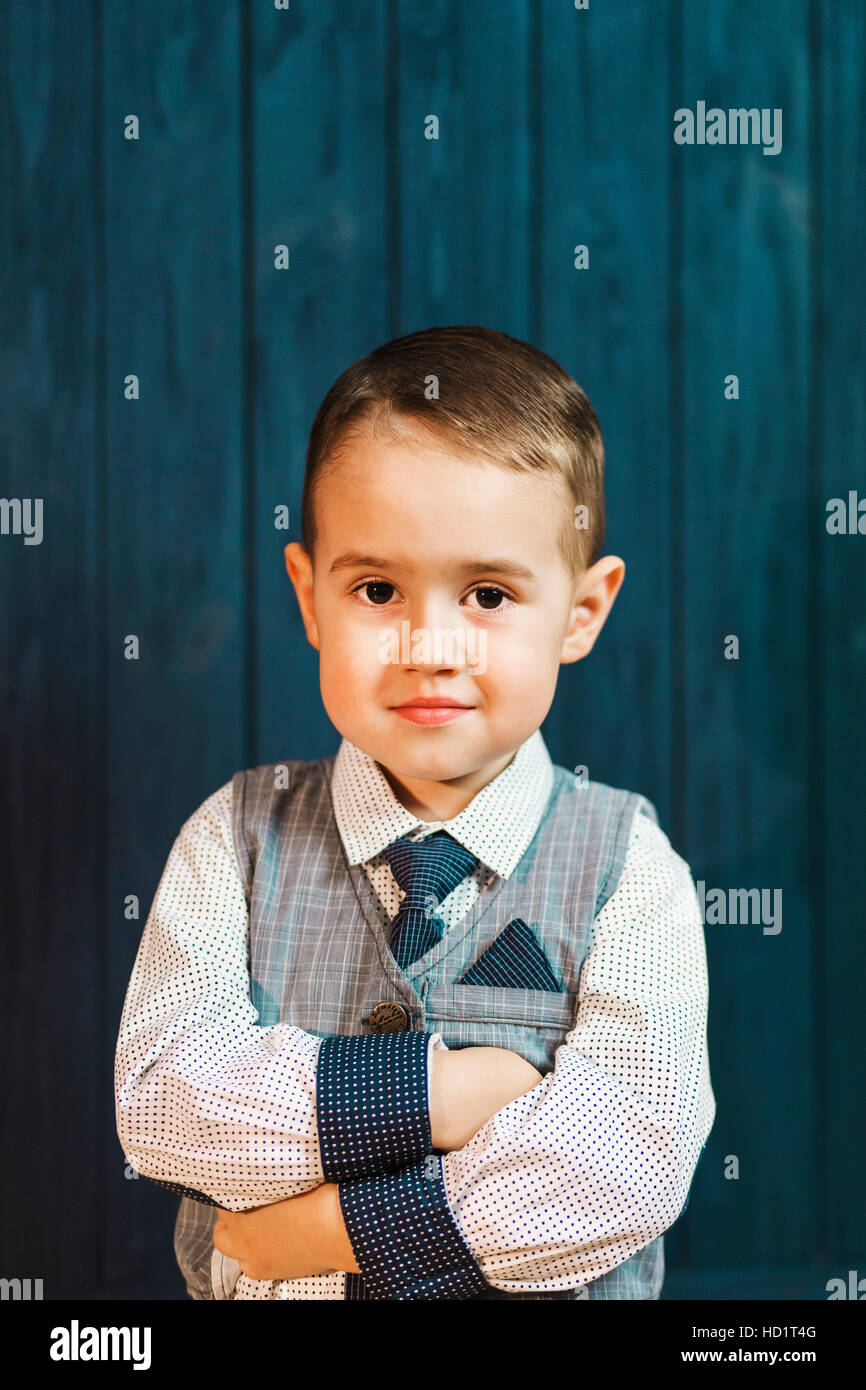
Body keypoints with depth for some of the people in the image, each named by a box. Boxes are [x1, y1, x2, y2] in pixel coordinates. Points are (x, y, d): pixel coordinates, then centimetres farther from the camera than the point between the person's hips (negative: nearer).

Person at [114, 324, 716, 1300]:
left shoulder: (625, 864, -7)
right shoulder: (238, 838, -2)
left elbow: (633, 1160, -17)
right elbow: (157, 1099, -12)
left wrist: (339, 1225, -20)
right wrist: (436, 1092, -21)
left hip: (553, 1292, -1)